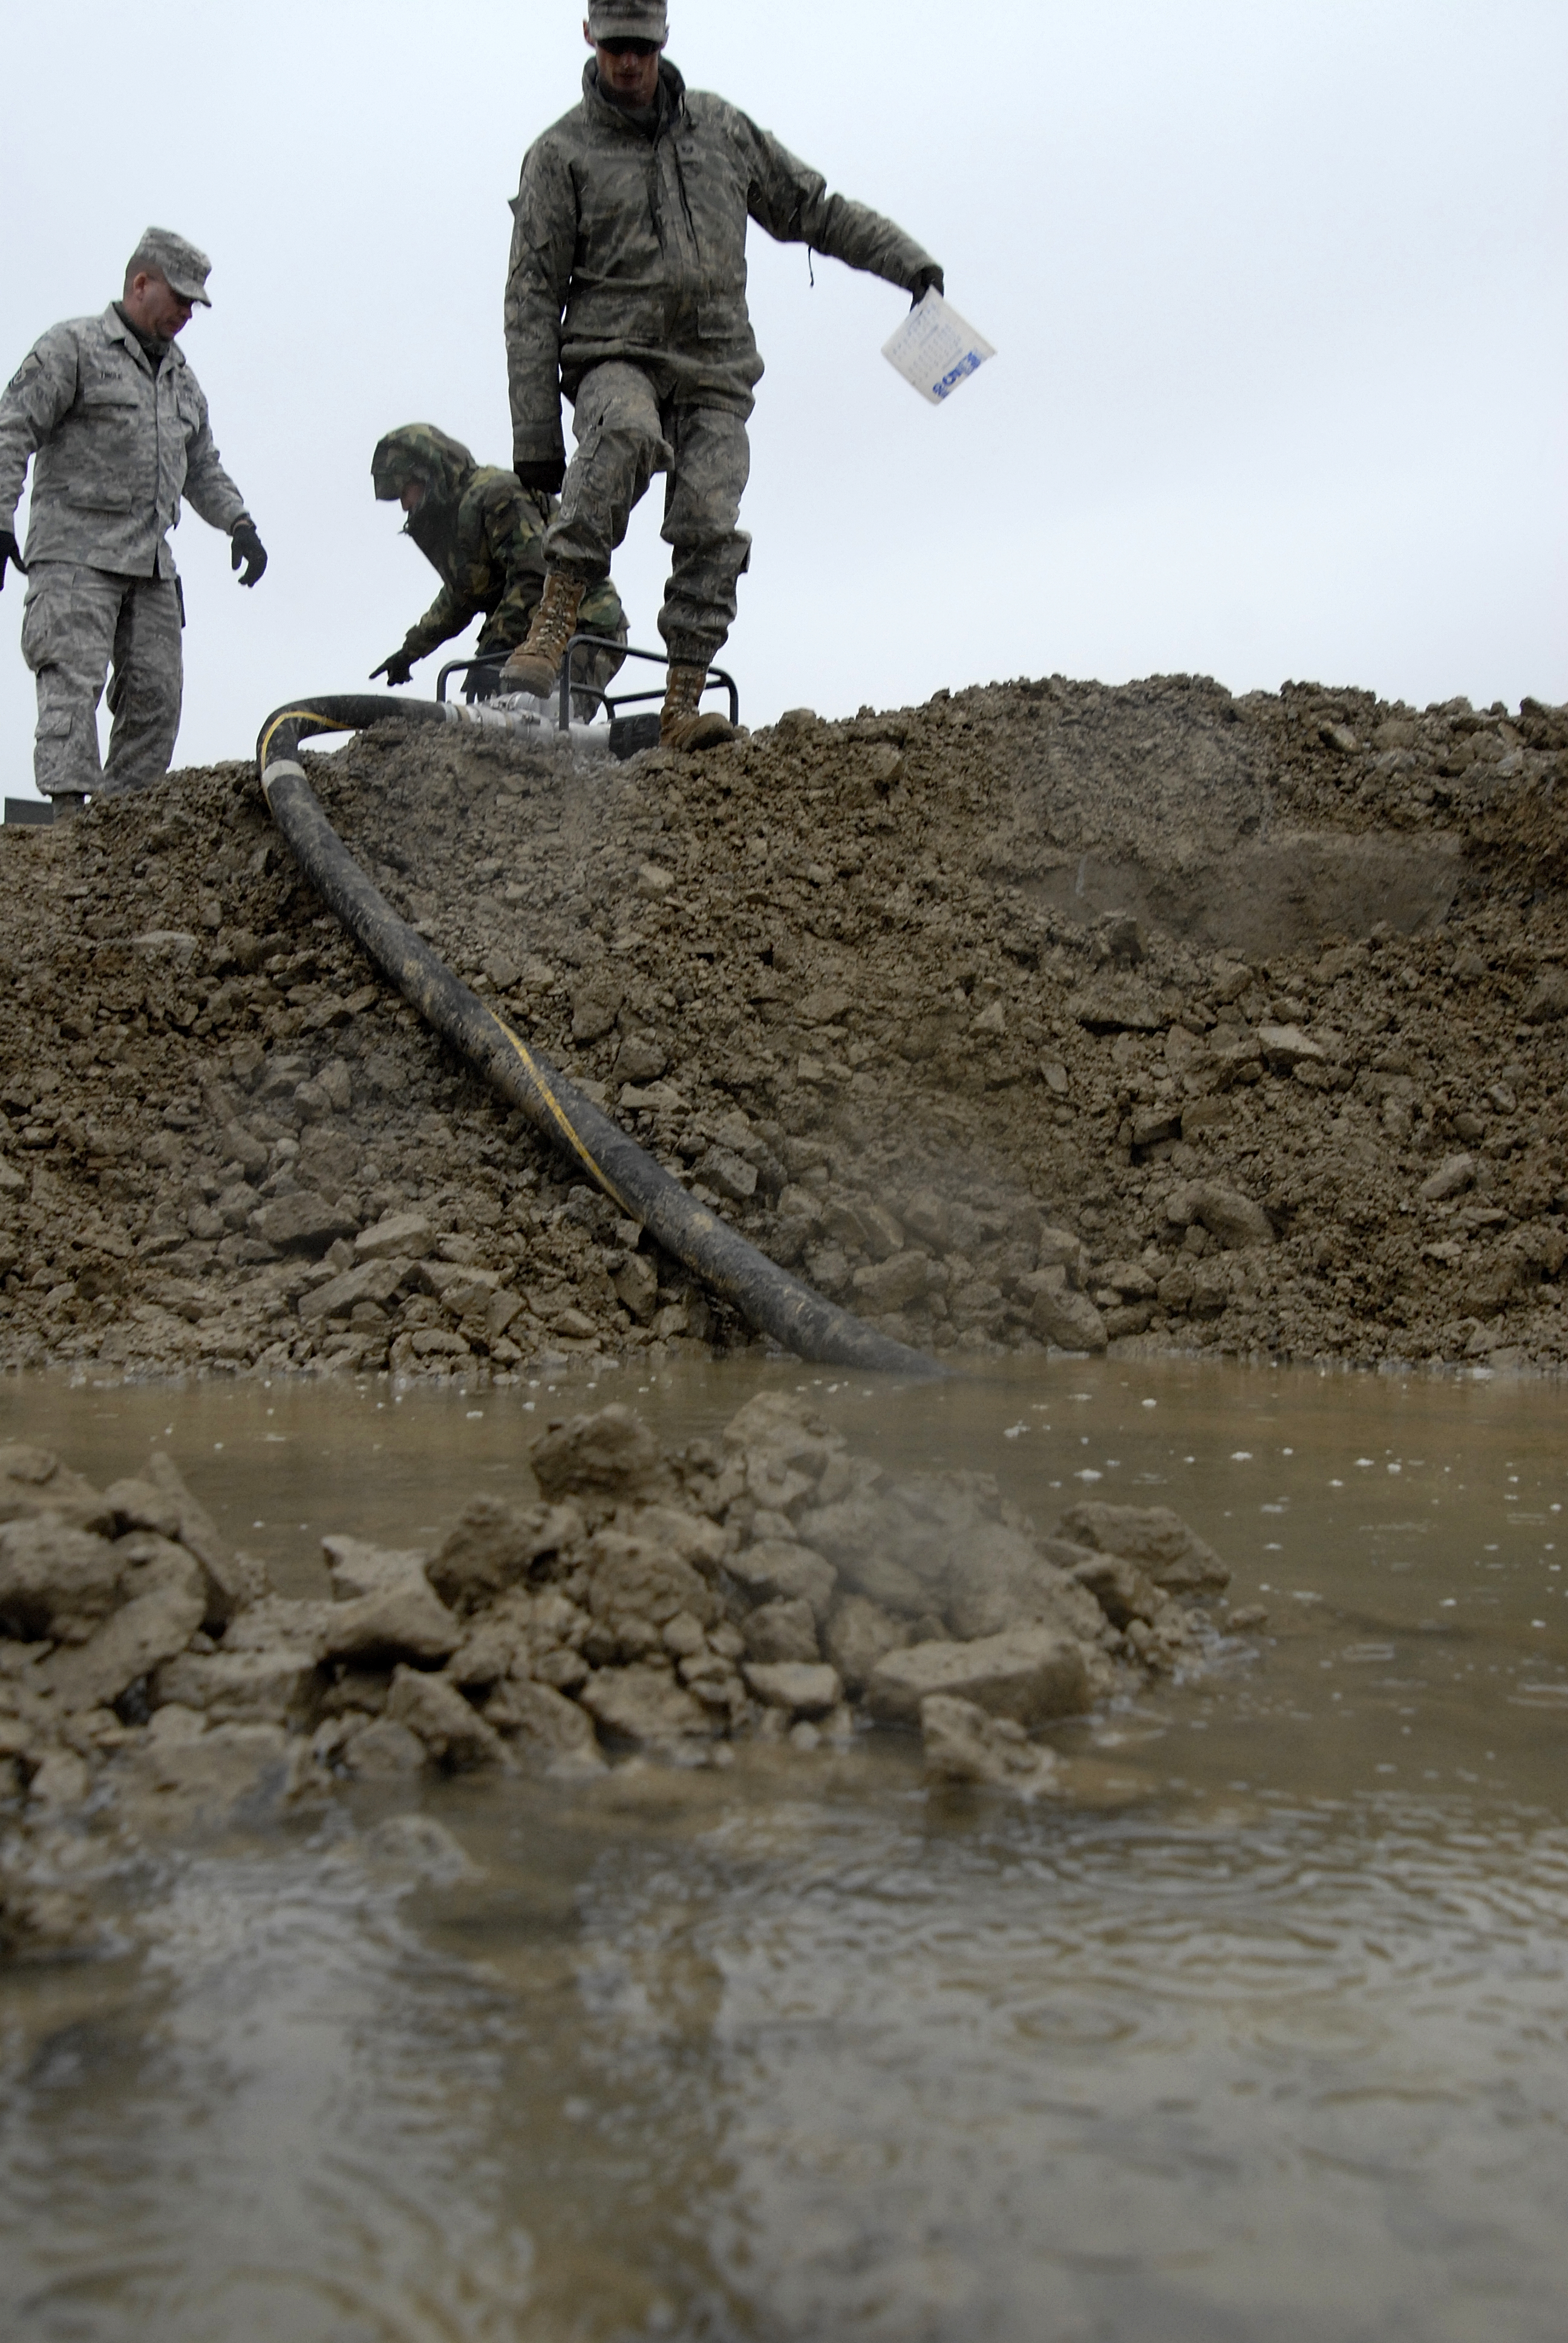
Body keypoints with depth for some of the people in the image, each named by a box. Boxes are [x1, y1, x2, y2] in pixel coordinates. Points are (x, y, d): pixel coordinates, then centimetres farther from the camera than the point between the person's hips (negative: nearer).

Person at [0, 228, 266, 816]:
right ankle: (69, 810, -23)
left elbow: (202, 469, 28)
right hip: (76, 553, -7)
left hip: (152, 562, 7)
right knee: (74, 679, -16)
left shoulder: (181, 376, 22)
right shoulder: (73, 347, 0)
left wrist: (239, 523, 10)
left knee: (157, 690, 1)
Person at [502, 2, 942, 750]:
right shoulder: (560, 154, 3)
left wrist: (907, 260, 9)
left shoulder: (720, 127, 13)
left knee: (710, 529, -17)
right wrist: (536, 435, -6)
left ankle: (684, 707, -14)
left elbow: (812, 208, 21)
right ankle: (554, 620, -35)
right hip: (615, 356, -3)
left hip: (715, 370, 3)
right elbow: (533, 298, 0)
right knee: (626, 434, -38)